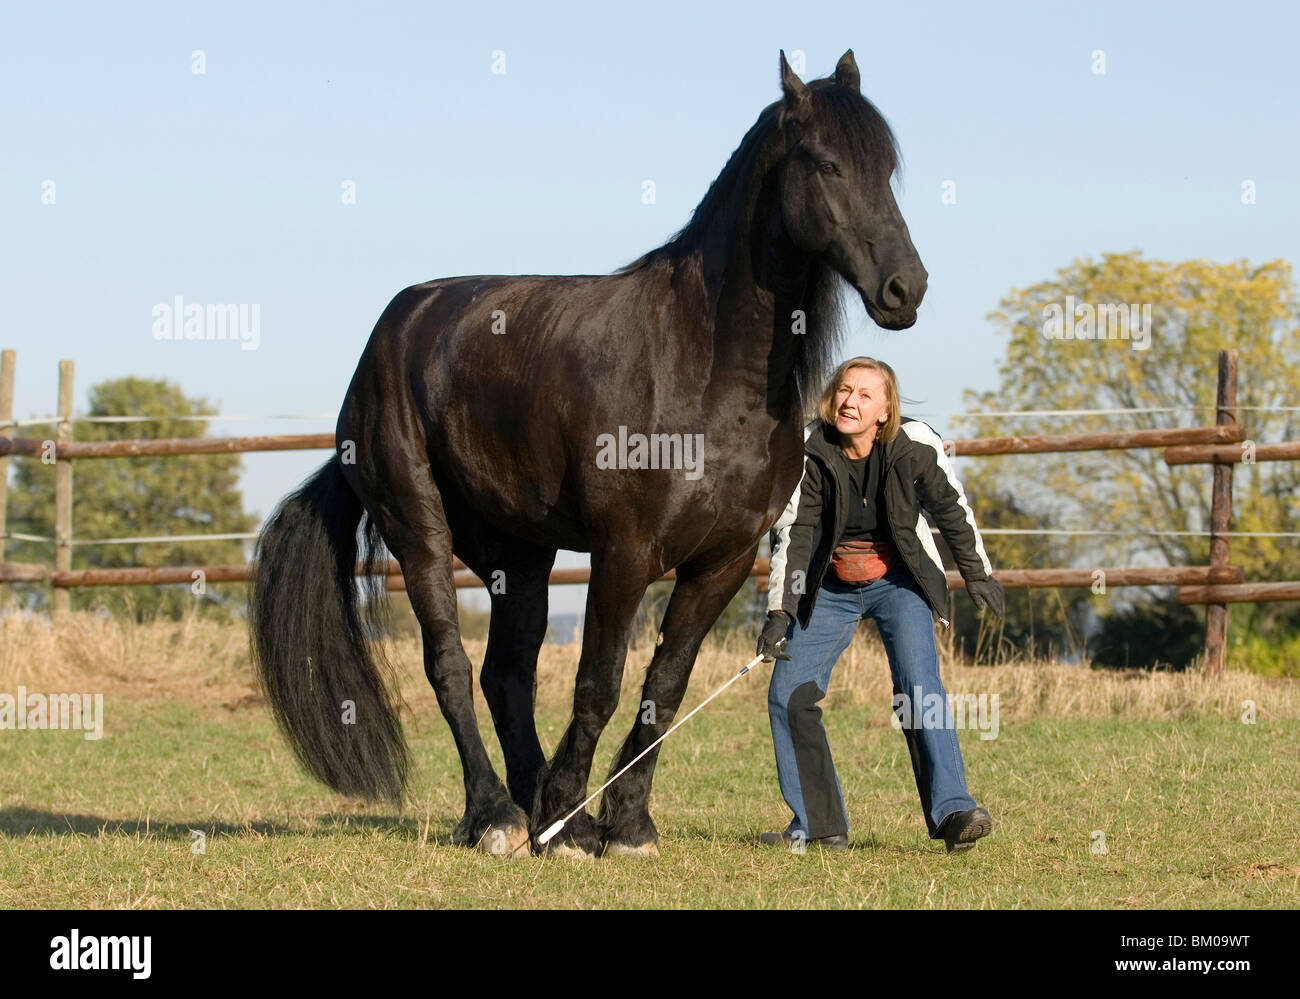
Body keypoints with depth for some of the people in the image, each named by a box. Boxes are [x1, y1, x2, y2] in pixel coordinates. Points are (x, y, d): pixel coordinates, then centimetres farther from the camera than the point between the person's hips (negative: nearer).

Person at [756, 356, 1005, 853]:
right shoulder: (808, 453, -17)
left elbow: (952, 509, -1)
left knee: (919, 688, -20)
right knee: (788, 694, -5)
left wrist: (977, 574, 8)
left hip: (900, 582, -2)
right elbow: (792, 535, -15)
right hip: (831, 587, 2)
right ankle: (818, 824, 5)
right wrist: (779, 612, -20)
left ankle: (952, 811, -24)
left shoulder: (915, 447, -18)